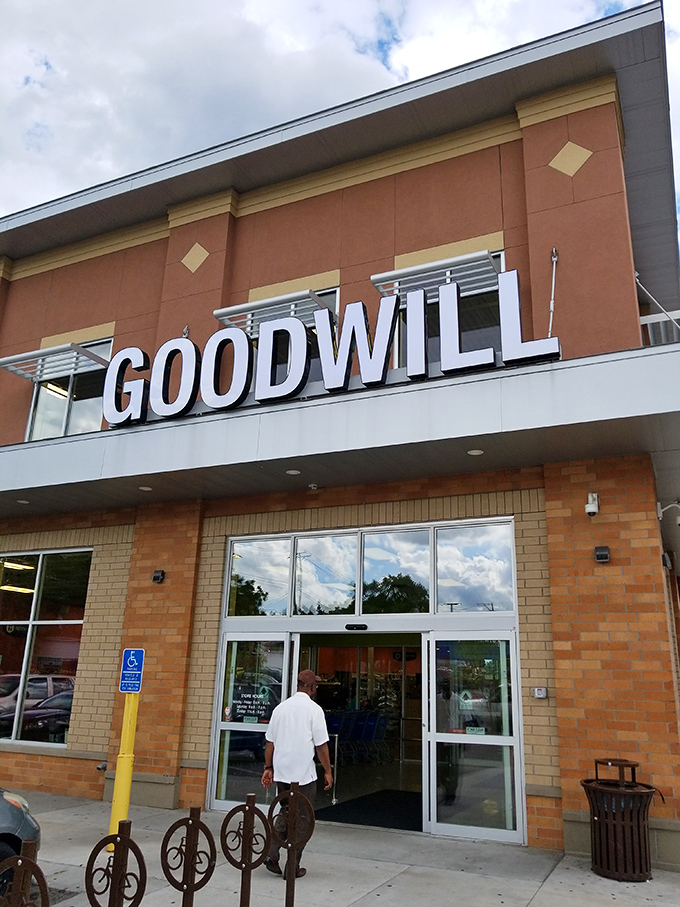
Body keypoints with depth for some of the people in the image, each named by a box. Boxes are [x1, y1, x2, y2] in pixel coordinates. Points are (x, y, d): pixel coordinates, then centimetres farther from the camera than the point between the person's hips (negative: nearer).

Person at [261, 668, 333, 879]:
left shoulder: (281, 707, 5)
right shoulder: (314, 709, -10)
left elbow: (270, 741, 8)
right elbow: (321, 744, -10)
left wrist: (268, 768, 16)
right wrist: (328, 771, -1)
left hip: (281, 772, 5)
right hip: (304, 774, -5)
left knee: (284, 814, 20)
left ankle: (271, 855, 8)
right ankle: (293, 867, 13)